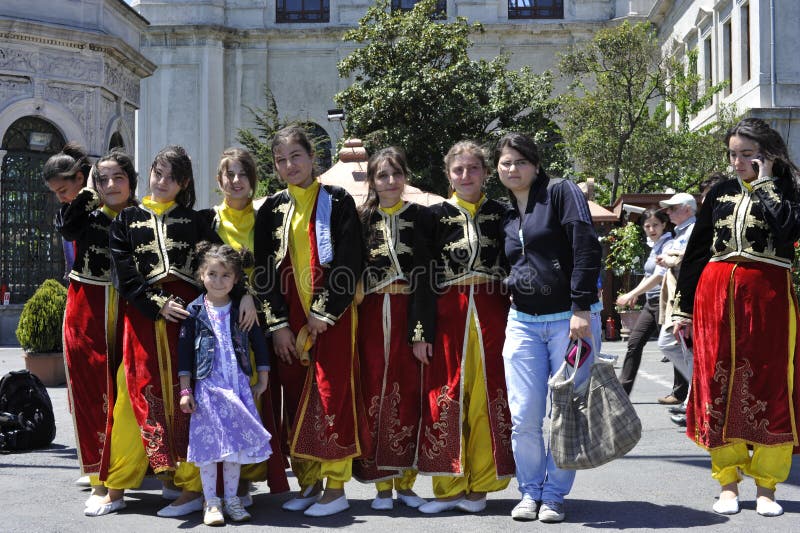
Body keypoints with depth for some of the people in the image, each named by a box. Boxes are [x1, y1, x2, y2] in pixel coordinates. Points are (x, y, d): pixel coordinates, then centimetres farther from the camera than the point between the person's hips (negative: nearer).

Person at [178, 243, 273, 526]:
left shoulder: (243, 310, 3)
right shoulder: (194, 311, -1)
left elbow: (259, 343, 9)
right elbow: (184, 351, 0)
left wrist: (262, 380, 8)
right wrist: (185, 390, -3)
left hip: (239, 386, 2)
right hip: (207, 386, -2)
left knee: (235, 443, 6)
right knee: (208, 442, -1)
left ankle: (232, 499, 18)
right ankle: (211, 503, 9)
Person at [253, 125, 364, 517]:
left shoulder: (337, 201, 0)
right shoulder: (272, 210, 10)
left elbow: (348, 263, -7)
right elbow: (265, 271, 6)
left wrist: (323, 313, -12)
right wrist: (278, 324, -2)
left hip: (331, 316, -4)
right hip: (289, 317, 4)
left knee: (332, 394, -6)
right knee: (296, 398, 5)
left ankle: (336, 488, 1)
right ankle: (308, 485, 15)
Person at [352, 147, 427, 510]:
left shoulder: (421, 216, 6)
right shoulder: (362, 219, 8)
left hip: (409, 314, -1)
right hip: (372, 317, 1)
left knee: (409, 395, 0)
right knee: (375, 394, 0)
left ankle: (405, 480, 11)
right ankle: (381, 483, 7)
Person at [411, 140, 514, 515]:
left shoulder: (500, 213, 8)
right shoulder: (437, 216, 6)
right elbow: (423, 277, 3)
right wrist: (421, 332, -4)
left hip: (491, 315, 1)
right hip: (447, 315, 0)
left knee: (488, 397, 1)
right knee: (446, 397, 0)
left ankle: (478, 485, 11)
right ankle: (449, 486, 9)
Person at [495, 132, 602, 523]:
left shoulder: (561, 192, -4)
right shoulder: (507, 216, 14)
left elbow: (586, 248, -14)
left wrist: (581, 308, -20)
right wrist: (507, 319, 18)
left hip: (571, 319, -5)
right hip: (523, 324, 5)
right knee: (525, 416, 0)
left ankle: (554, 495, 15)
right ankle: (530, 492, 17)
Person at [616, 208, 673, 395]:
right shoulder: (654, 246, 13)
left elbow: (659, 276, -23)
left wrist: (631, 294, -26)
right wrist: (636, 293, 22)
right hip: (651, 302, 9)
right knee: (634, 343, 5)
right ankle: (623, 389, 8)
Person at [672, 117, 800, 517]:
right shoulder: (720, 193, 12)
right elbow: (696, 251, 13)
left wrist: (764, 183, -11)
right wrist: (683, 307, 11)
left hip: (768, 299, -3)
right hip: (716, 297, 3)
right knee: (718, 387, 2)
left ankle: (766, 487, 8)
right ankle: (728, 484, 12)